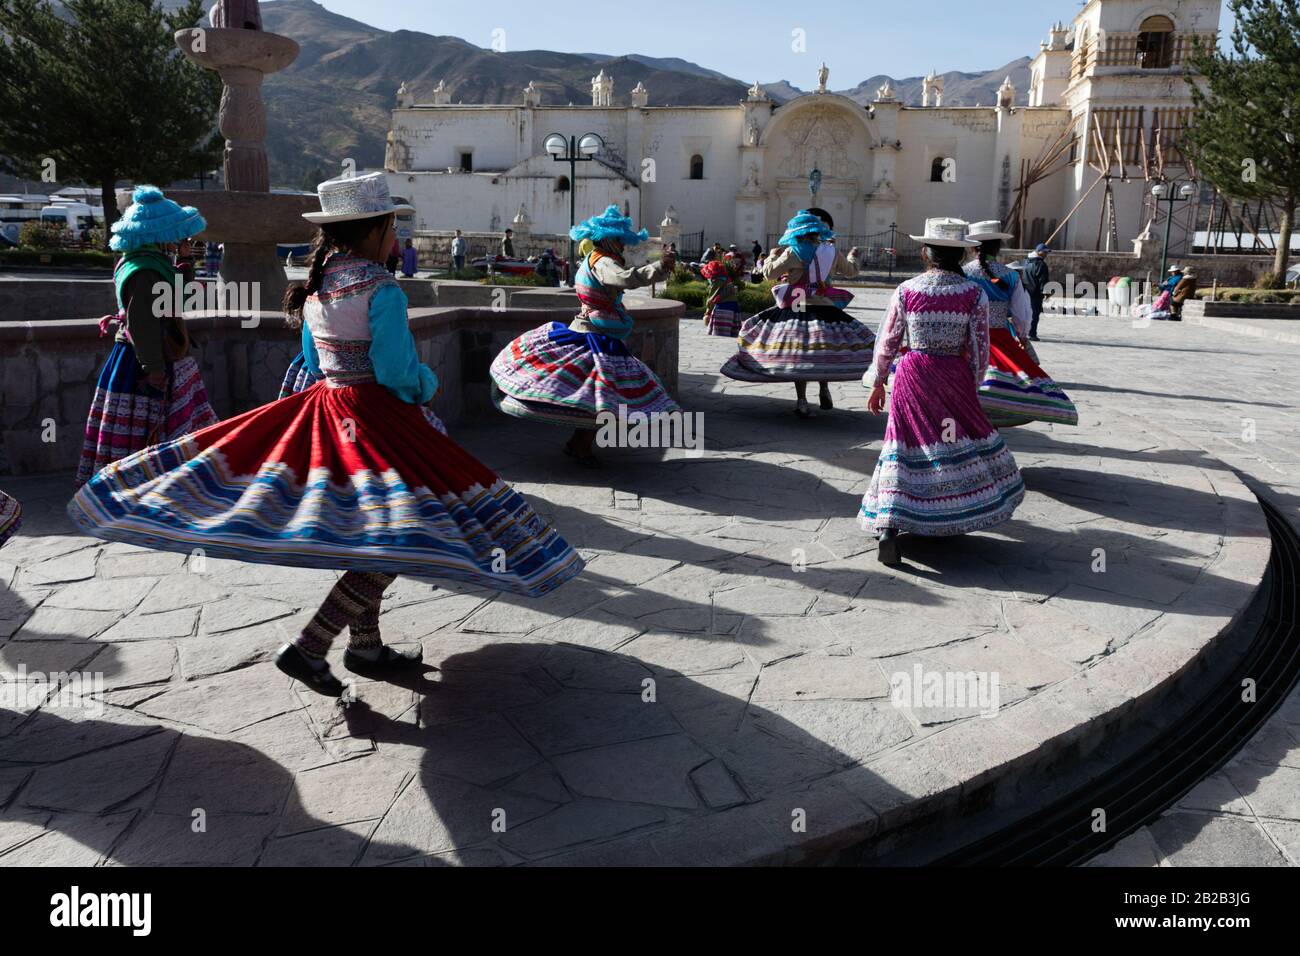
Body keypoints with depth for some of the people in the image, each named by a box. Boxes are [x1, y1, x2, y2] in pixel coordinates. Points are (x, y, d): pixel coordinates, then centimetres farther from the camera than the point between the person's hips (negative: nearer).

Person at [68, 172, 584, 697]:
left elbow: (314, 361, 17)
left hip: (324, 406, 9)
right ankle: (309, 647, -9)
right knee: (392, 536, -5)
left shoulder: (316, 285, 9)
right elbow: (396, 370, -17)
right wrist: (428, 384, 2)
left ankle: (365, 645, 27)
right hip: (374, 418, -9)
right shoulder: (380, 288, -15)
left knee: (360, 533, 17)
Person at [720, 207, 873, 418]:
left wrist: (772, 256, 20)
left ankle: (802, 401, -1)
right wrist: (852, 256, 46)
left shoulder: (793, 252, -4)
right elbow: (850, 270, 24)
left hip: (797, 308, -2)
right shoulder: (831, 251, 8)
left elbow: (769, 272, 0)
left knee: (797, 354, 1)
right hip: (825, 308, 2)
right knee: (825, 350, 18)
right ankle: (824, 389, 15)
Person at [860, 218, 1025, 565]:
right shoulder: (975, 294, -5)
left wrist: (877, 383, 13)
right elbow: (979, 349, -2)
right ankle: (947, 521, 30)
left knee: (906, 448, 4)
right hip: (953, 376, 0)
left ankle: (888, 527, -7)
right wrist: (971, 385, 13)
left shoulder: (905, 291, -4)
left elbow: (887, 342, 2)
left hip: (912, 376, 1)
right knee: (963, 444, 19)